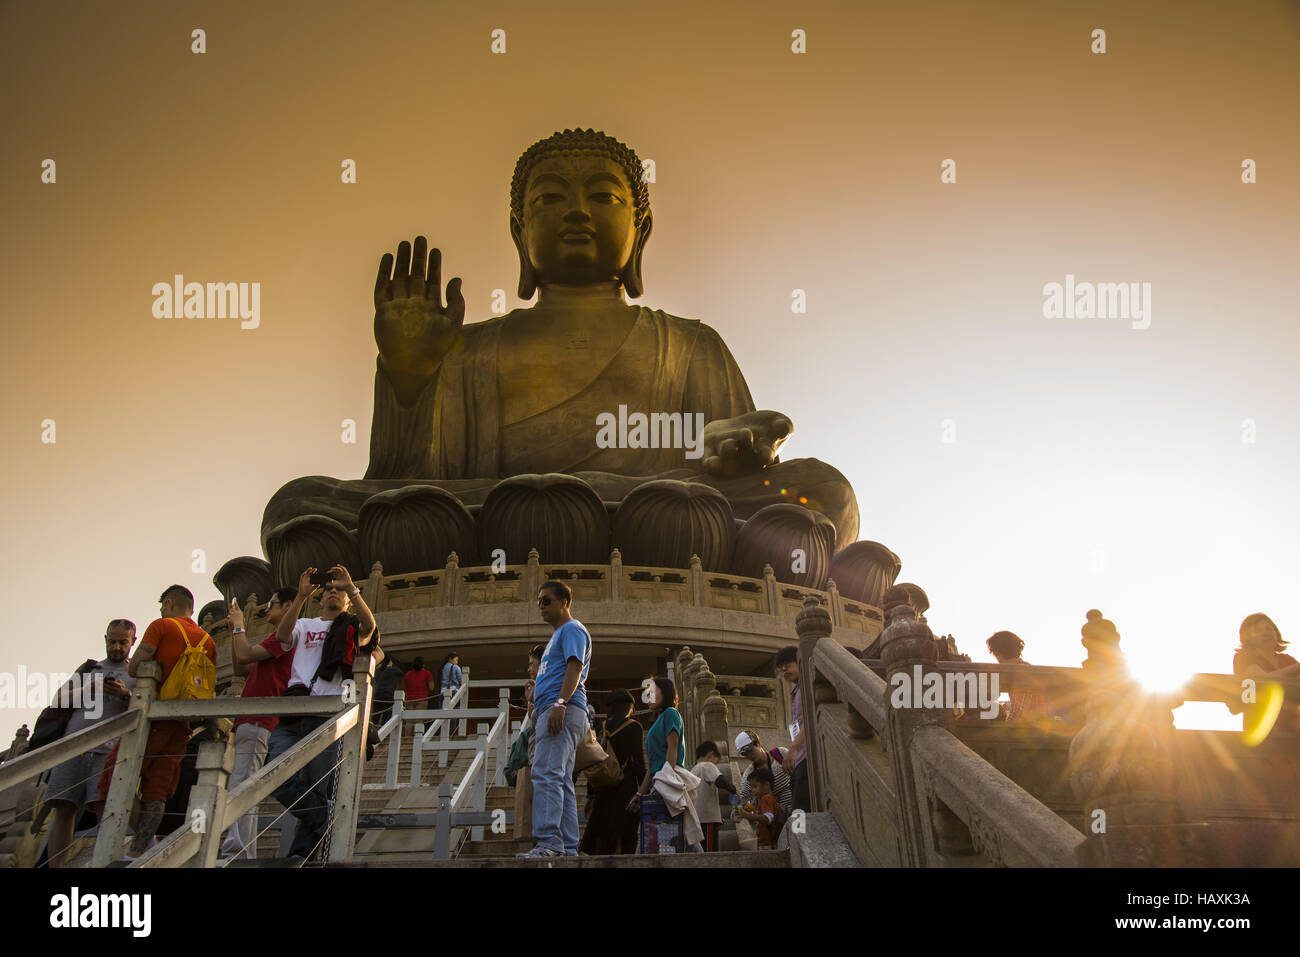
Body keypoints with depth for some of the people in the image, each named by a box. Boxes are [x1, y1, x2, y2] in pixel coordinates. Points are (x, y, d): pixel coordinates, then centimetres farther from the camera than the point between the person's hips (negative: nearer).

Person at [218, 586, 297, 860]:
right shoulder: (276, 639, 27)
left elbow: (244, 655, -14)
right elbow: (239, 668, 28)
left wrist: (239, 626, 2)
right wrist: (234, 630, 24)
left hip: (258, 721, -11)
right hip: (250, 721, 11)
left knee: (240, 789, -16)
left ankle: (238, 853, -20)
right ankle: (238, 852, 10)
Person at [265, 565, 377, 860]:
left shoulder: (350, 629, 15)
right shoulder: (304, 626, 20)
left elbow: (369, 626, -9)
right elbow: (282, 634, -2)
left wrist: (351, 589, -17)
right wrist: (301, 597, -12)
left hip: (327, 716, -2)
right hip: (292, 714, 2)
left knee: (317, 790, -3)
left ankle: (300, 853, 8)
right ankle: (324, 824, 4)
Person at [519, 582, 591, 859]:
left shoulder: (572, 630, 0)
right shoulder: (557, 635, 30)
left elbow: (575, 667, -15)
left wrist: (560, 703, -27)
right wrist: (537, 710, 24)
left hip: (563, 710, -11)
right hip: (552, 712, 11)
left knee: (546, 774, -19)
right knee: (561, 781, 6)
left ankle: (550, 842, -26)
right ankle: (567, 847, 5)